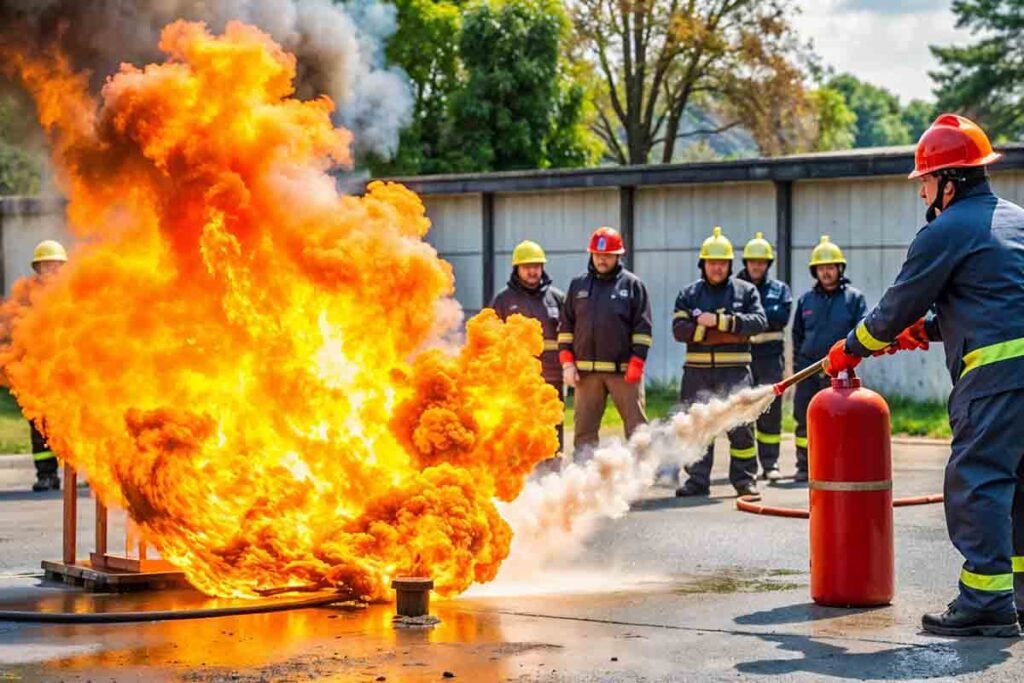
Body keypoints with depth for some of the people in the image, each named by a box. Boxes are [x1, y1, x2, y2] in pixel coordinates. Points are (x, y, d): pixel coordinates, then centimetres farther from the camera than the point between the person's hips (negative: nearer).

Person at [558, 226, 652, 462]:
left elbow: (642, 328, -1)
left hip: (623, 370, -3)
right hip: (586, 371, 3)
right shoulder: (578, 284, 12)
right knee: (584, 429, 6)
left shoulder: (632, 284, 4)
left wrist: (636, 365, -9)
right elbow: (565, 325, 13)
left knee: (637, 426, -2)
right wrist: (567, 362, 3)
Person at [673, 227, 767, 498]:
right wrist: (719, 333, -14)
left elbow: (759, 322, -8)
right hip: (697, 371, 2)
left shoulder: (746, 291, 8)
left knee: (741, 425, -2)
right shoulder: (689, 294, 11)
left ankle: (744, 478, 6)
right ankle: (697, 480, 11)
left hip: (734, 370, -2)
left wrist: (719, 321, -16)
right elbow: (679, 329, -3)